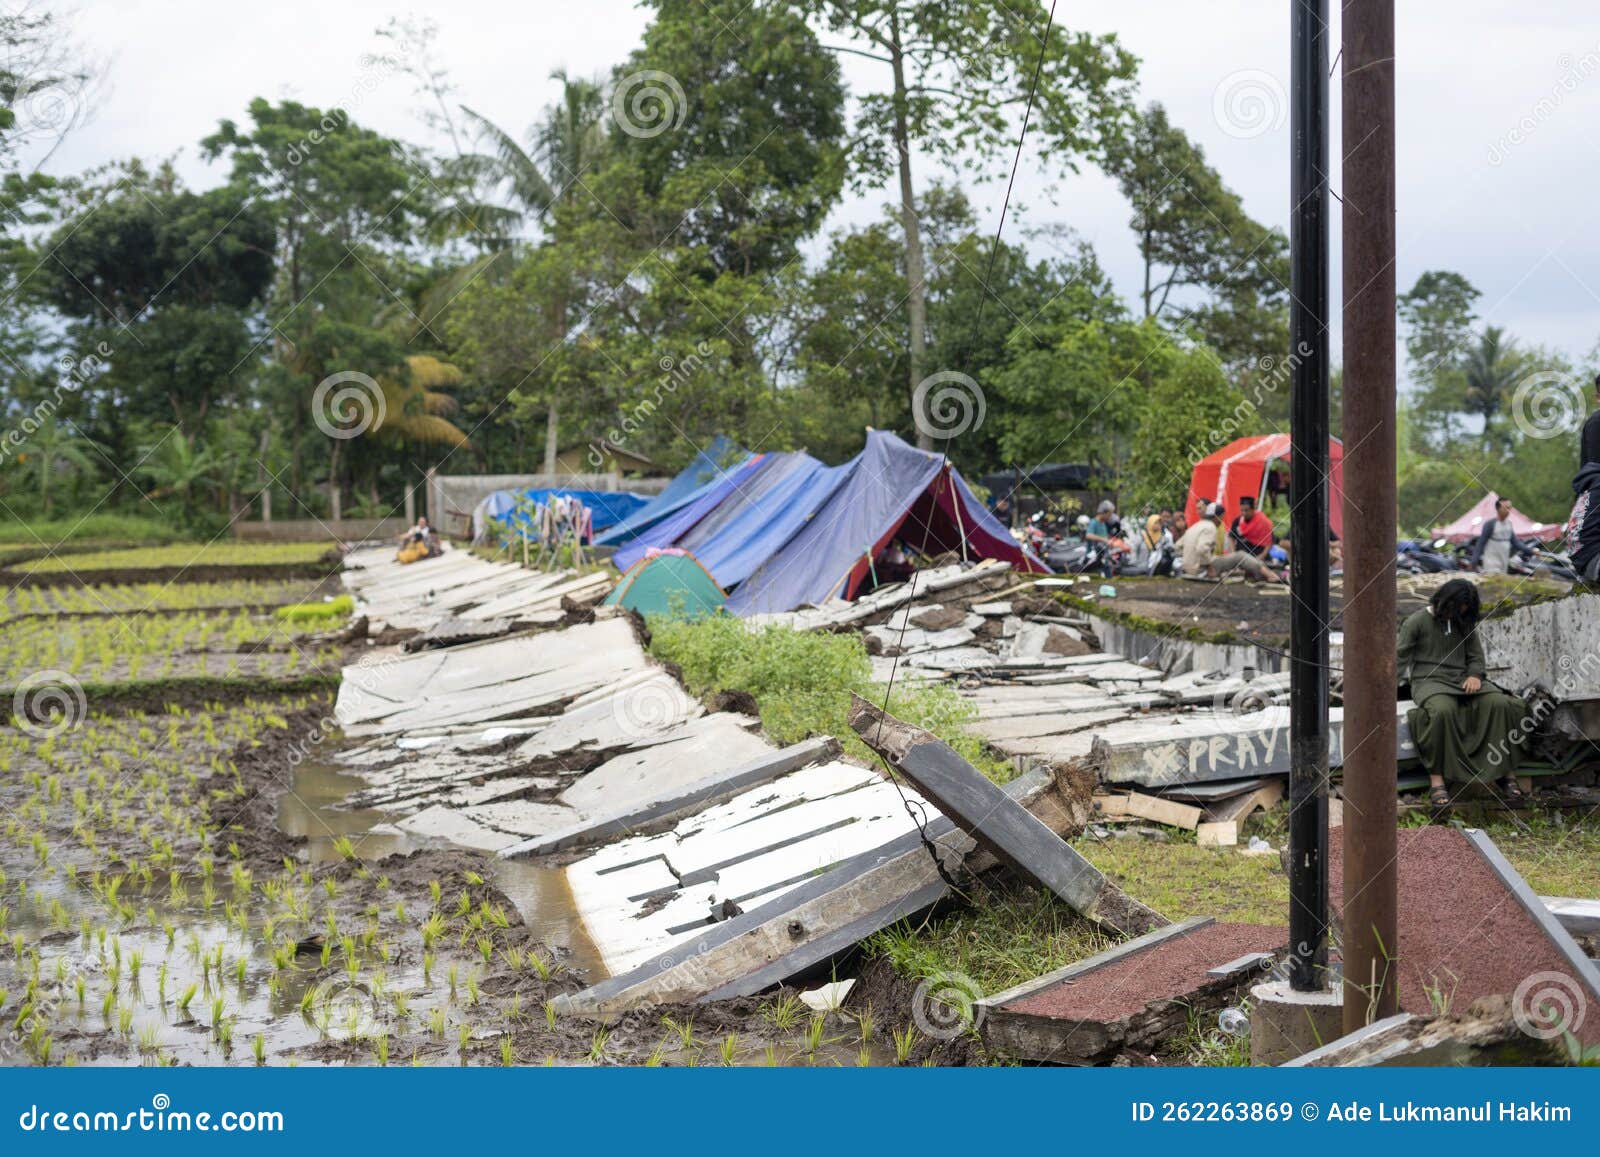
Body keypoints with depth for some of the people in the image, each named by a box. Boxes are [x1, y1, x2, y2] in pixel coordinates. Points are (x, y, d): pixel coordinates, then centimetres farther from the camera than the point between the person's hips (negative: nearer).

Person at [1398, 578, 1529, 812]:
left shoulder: (1465, 624, 17)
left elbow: (1476, 656, 18)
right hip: (1429, 681, -5)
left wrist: (1474, 675, -4)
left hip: (1462, 680, 5)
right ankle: (1437, 779, -35)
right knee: (1442, 710, -41)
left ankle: (1505, 773, -18)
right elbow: (1401, 659, 1)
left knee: (1500, 703, -25)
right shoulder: (1416, 622, 2)